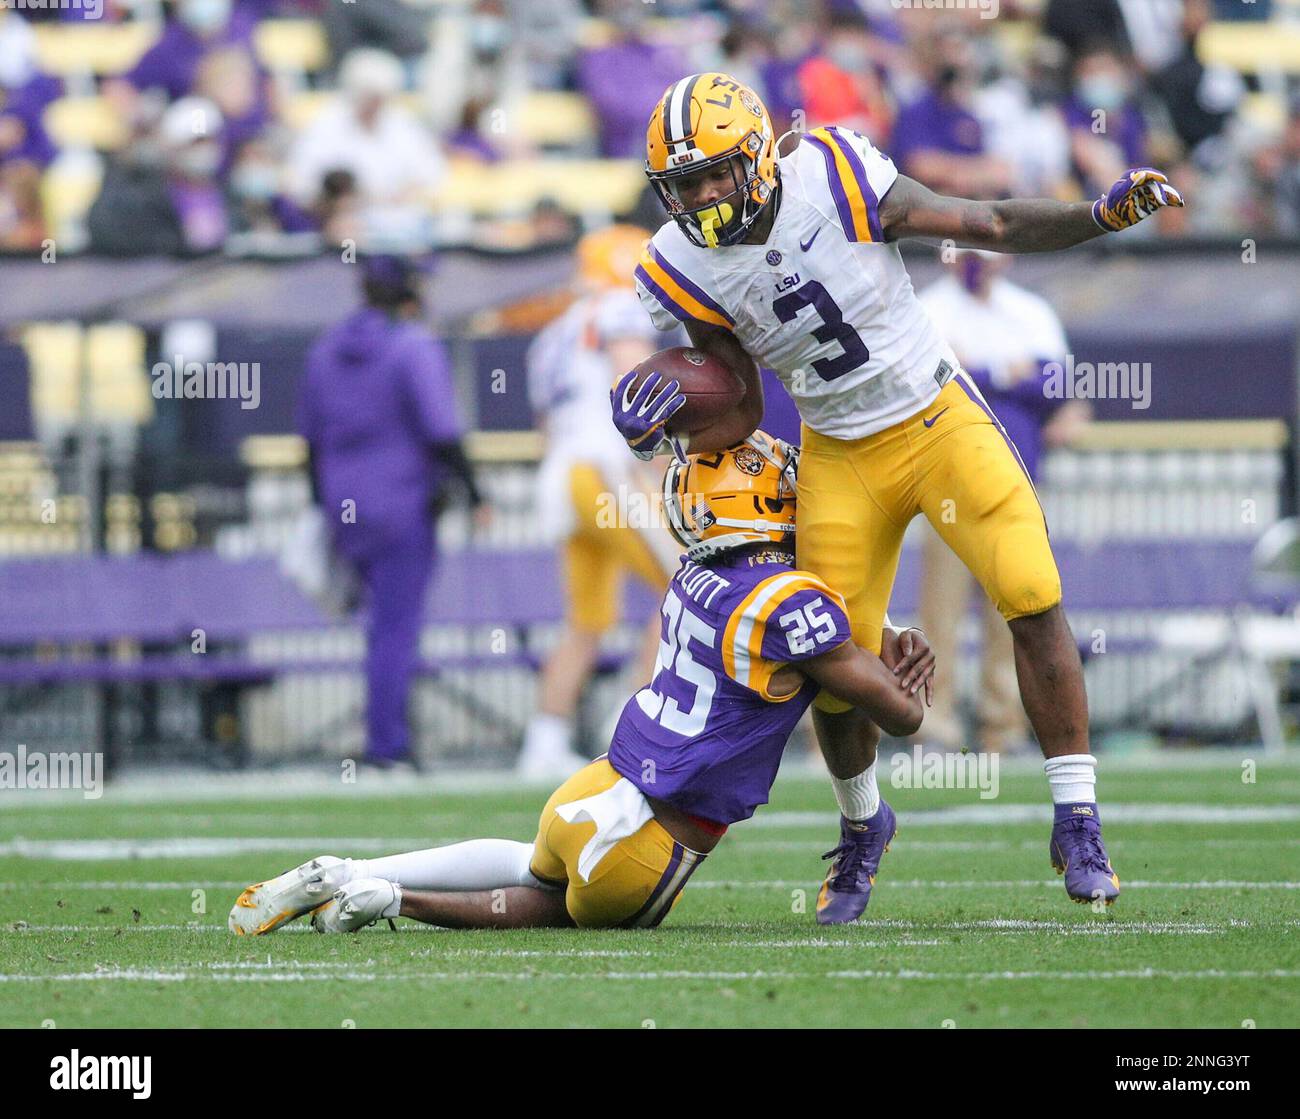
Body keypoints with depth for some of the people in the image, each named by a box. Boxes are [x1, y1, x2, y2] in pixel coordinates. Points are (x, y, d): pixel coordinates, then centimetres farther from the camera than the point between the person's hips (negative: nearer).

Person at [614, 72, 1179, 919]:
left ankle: (1078, 825, -4)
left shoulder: (837, 181, -20)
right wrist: (671, 437, -20)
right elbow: (743, 414, -1)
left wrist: (1101, 215, -22)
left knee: (1034, 600, -14)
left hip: (941, 417, -2)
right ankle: (861, 824, 30)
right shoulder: (688, 271, -11)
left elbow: (992, 226, -11)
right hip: (842, 459, 2)